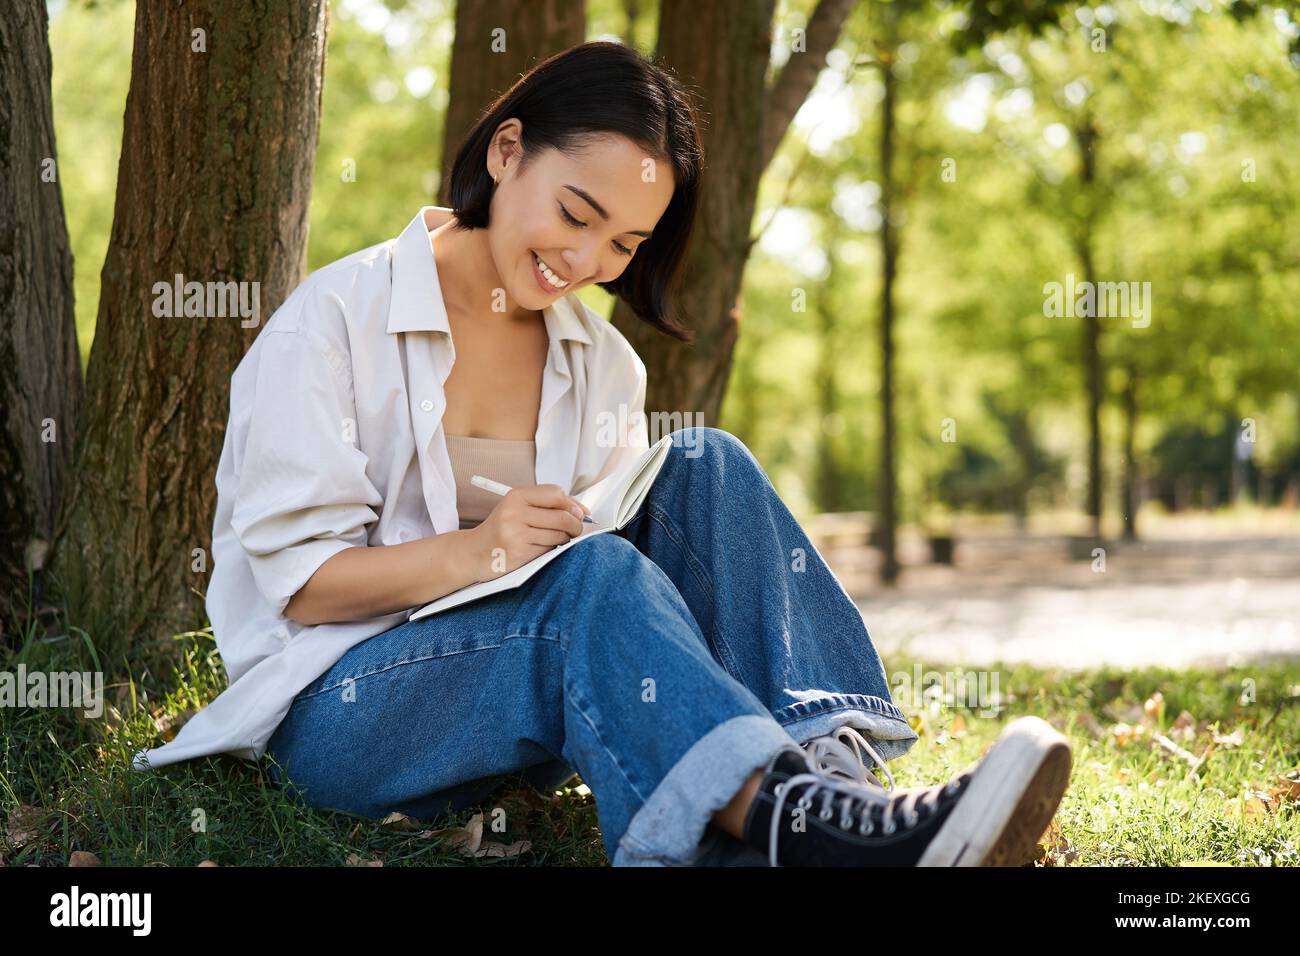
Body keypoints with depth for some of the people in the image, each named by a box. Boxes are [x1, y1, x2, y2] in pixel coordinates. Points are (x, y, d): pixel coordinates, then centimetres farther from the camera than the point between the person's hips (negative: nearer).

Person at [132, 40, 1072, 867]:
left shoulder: (602, 365, 10)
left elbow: (604, 545, 9)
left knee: (704, 466, -16)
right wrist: (478, 551, -30)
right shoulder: (337, 320, -7)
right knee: (592, 578, -34)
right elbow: (299, 581, -13)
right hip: (336, 707, -5)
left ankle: (830, 764, -33)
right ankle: (802, 820, -51)